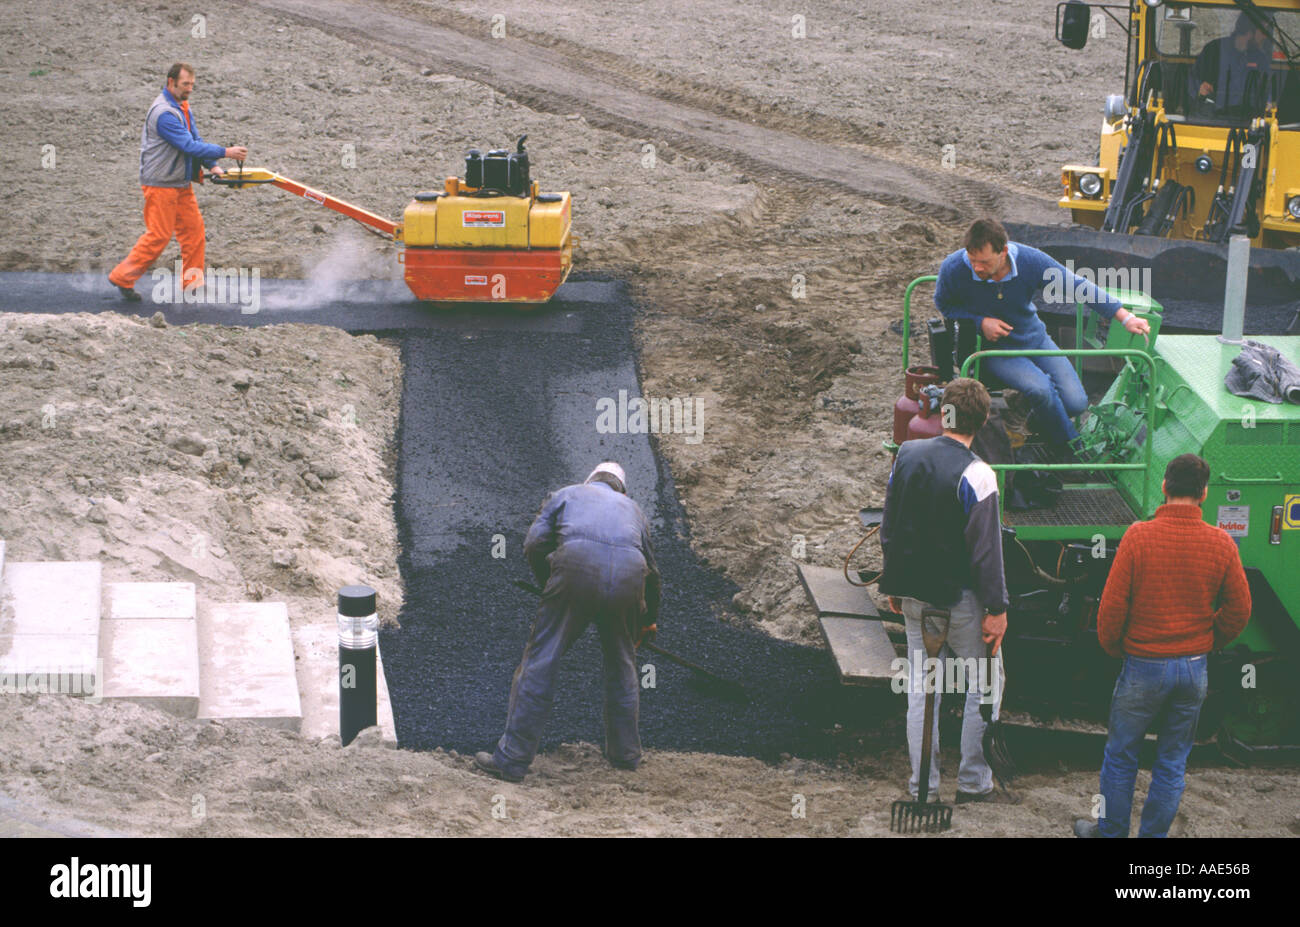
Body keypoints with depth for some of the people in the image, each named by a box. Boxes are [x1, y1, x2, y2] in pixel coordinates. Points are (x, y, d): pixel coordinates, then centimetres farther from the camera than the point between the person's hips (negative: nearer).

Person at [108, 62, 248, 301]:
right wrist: (226, 152, -25)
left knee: (193, 228, 7)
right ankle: (122, 278, 4)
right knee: (158, 235, -6)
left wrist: (212, 166, -1)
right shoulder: (164, 113, -22)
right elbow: (190, 146, -26)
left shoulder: (182, 108, 11)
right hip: (160, 184, -9)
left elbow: (195, 140, 13)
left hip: (181, 183, 9)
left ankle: (192, 281, 15)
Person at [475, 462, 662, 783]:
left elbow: (534, 545, 15)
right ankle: (625, 752, 33)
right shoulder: (632, 507, 38)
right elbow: (652, 570, 44)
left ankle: (512, 758, 0)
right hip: (628, 573, 3)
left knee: (540, 662, 1)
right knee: (621, 665, 22)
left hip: (577, 566, -3)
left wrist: (550, 585, 30)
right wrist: (649, 620, 59)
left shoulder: (566, 494, 31)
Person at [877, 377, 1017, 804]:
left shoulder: (907, 455, -2)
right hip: (959, 596, -5)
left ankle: (923, 783, 18)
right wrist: (996, 609, -10)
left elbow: (889, 528, 7)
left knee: (920, 685, 13)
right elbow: (986, 550, -18)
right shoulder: (976, 476, -20)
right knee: (983, 684, 10)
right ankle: (973, 782, 14)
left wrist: (894, 584, 19)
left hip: (913, 592, 5)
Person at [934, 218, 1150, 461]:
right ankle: (1071, 452, -5)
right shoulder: (953, 269, -22)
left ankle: (1038, 416, 23)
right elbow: (943, 303, 0)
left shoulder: (1030, 260, -20)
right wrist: (980, 322, -18)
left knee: (1076, 402, -12)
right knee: (1040, 389, -29)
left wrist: (1125, 317, -13)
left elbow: (1079, 287, -11)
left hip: (1034, 338, 3)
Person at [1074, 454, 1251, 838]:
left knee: (1120, 755, 13)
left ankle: (1110, 831, 24)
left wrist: (1112, 647, 8)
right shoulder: (1221, 543, -7)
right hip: (1194, 668, 3)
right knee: (1172, 762, 14)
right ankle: (1154, 834, 20)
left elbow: (1112, 606, -10)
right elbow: (1239, 611, 1)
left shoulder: (1139, 537, -14)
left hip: (1144, 664, -2)